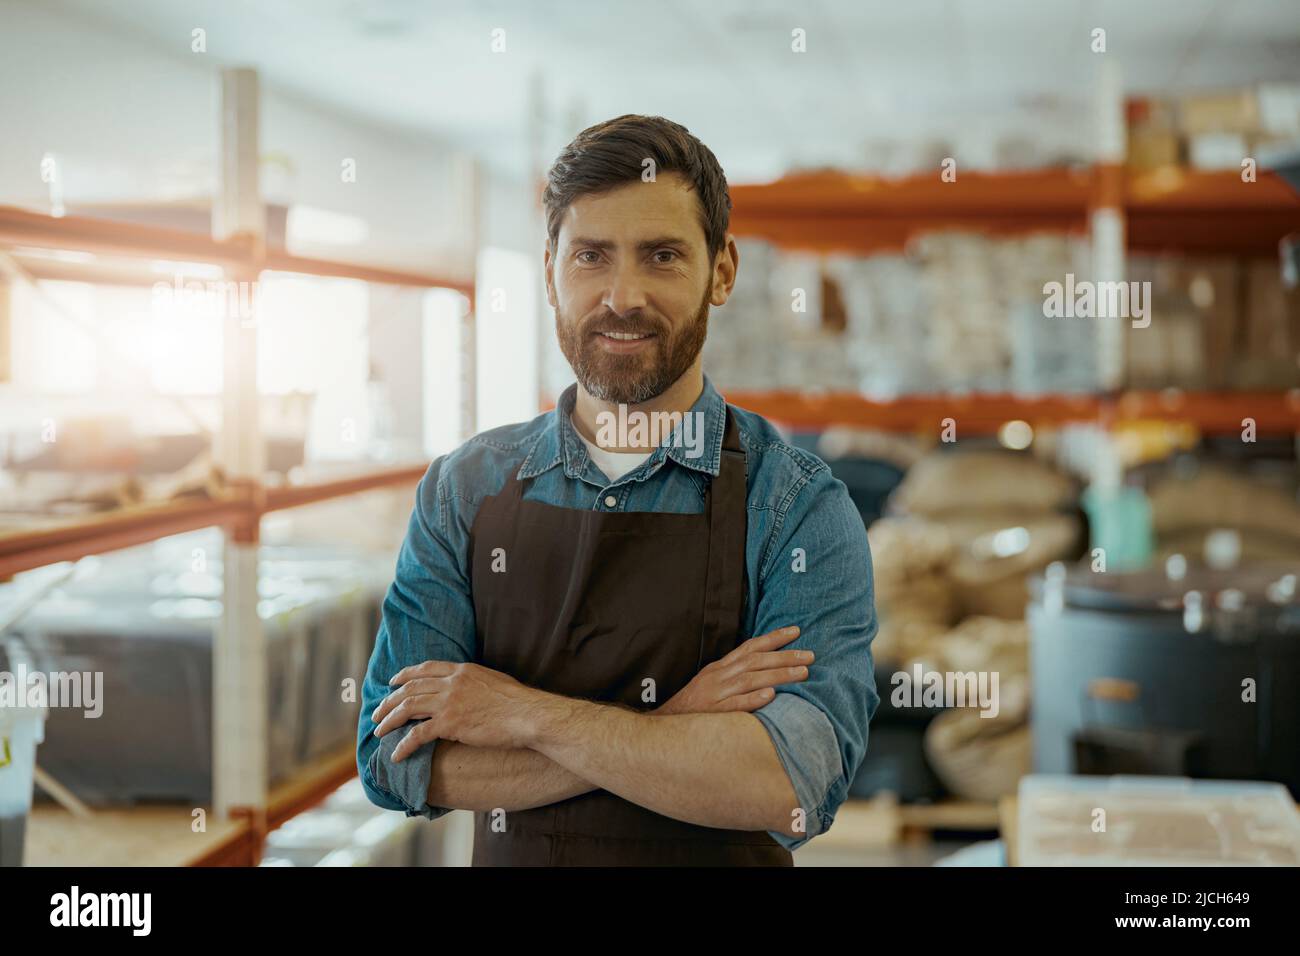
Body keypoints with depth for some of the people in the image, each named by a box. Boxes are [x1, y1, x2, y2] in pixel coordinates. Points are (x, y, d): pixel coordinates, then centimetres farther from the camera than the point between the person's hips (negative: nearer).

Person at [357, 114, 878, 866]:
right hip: (510, 857, 2)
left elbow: (792, 788, -26)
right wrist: (672, 733, -23)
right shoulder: (463, 493, -6)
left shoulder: (798, 507, -15)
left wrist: (525, 713, -22)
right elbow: (396, 761, -14)